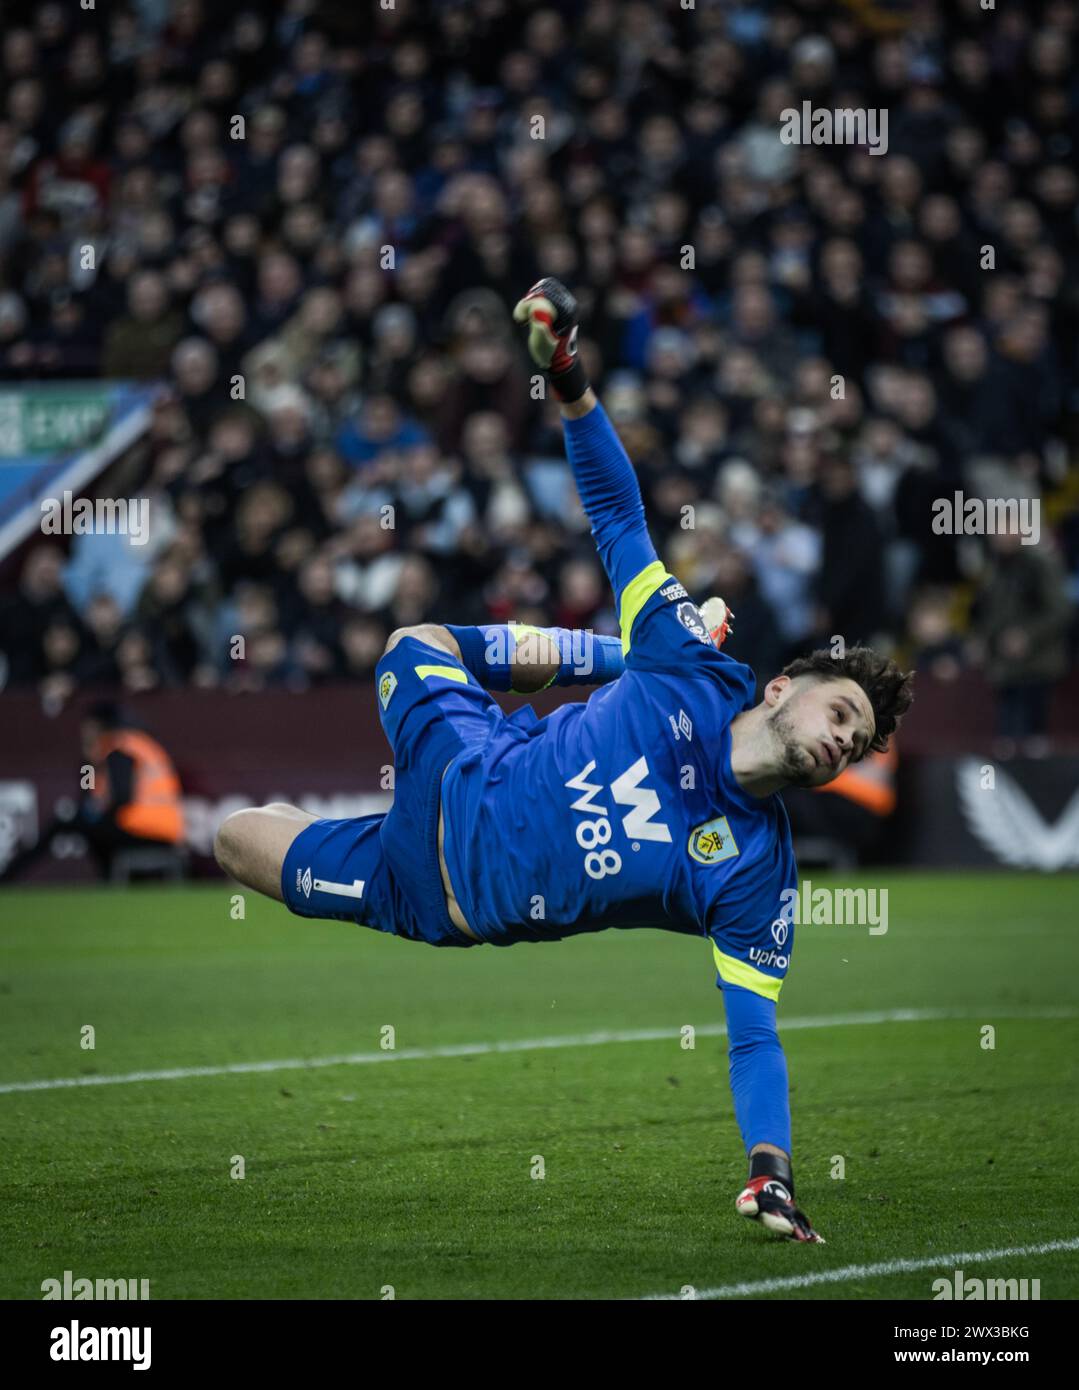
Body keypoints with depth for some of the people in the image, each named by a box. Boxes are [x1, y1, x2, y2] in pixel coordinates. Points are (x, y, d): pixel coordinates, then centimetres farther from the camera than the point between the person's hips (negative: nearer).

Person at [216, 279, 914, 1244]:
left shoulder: (758, 876, -24)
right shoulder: (703, 677, -20)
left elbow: (753, 1032, -24)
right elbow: (618, 517, -17)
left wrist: (771, 1167, -41)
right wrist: (572, 386, -32)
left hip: (449, 901, -2)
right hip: (463, 777, 2)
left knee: (235, 841, 10)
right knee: (413, 640, 27)